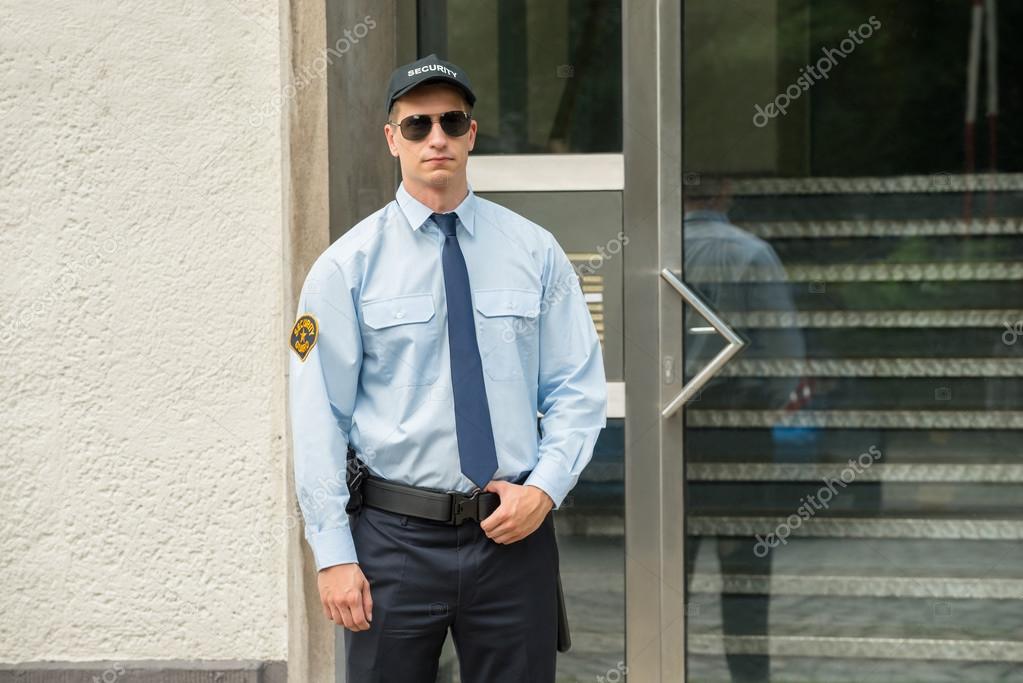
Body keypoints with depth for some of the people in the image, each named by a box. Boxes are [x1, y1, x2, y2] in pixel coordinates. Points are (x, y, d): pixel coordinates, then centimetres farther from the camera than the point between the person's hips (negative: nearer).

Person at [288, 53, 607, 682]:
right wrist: (333, 553, -8)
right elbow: (319, 414, -3)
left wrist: (545, 489, -9)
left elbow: (578, 390, 6)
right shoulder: (348, 265, -1)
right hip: (394, 537, -1)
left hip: (516, 534, 2)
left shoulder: (535, 252, 5)